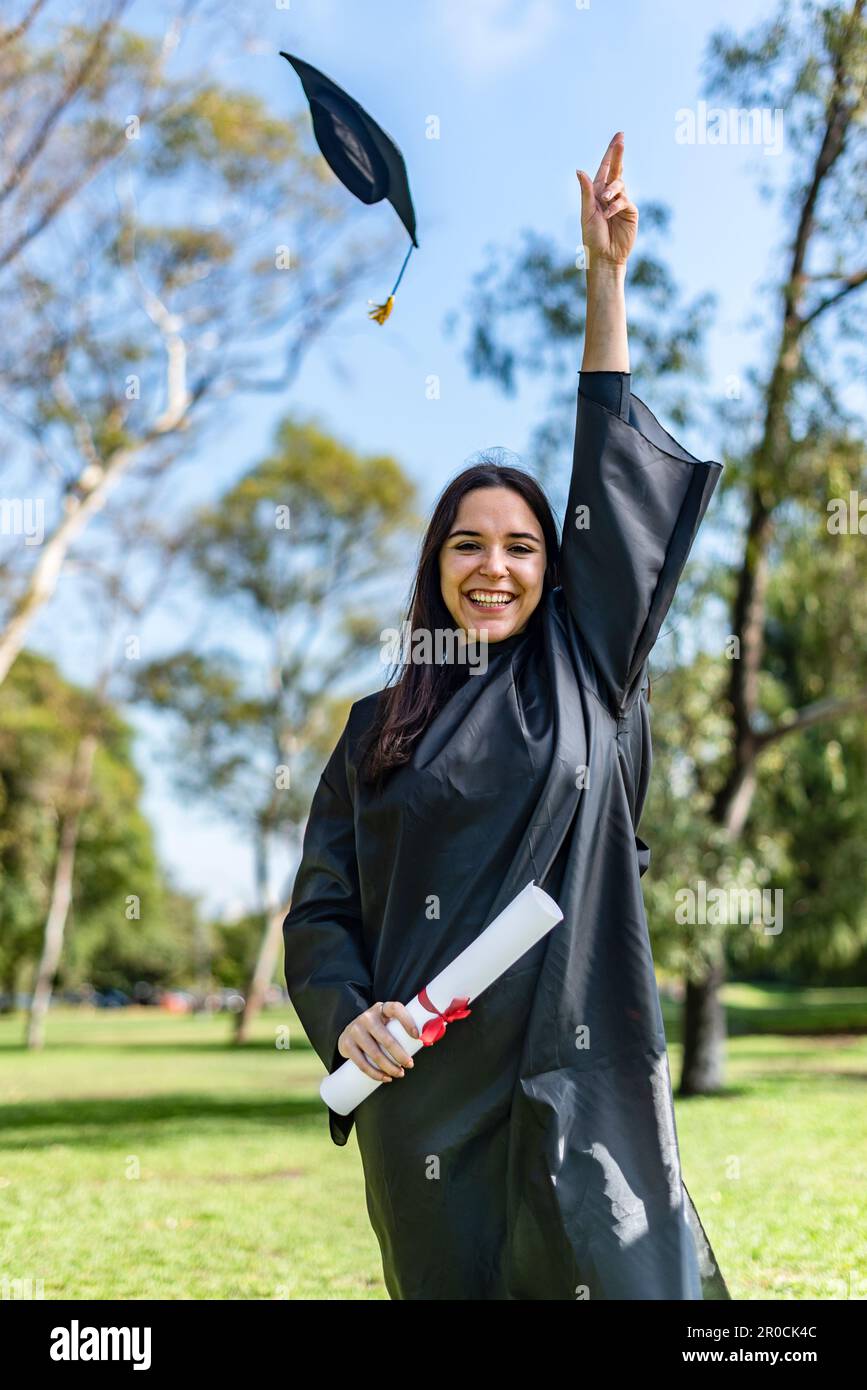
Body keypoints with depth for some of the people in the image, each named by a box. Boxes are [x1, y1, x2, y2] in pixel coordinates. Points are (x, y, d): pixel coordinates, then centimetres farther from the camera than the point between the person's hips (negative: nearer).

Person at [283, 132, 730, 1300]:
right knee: (454, 1278, 8)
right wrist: (347, 1016, -12)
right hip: (426, 1078, 1)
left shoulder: (585, 675, 7)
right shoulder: (379, 726, 9)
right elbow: (323, 903, 8)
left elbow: (614, 481, 3)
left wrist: (607, 279, 2)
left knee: (620, 1275, -3)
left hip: (577, 1069, -1)